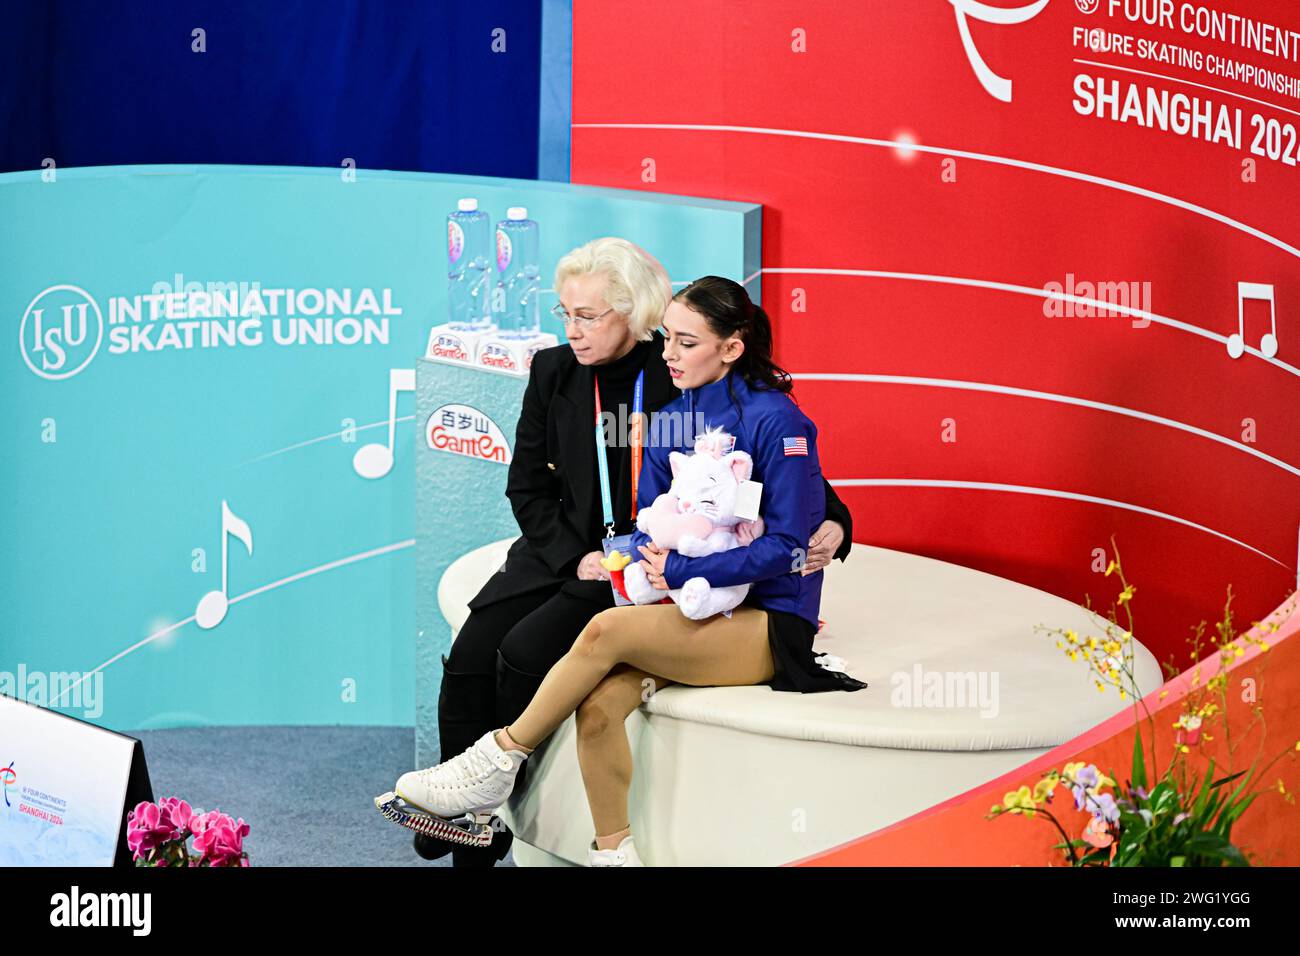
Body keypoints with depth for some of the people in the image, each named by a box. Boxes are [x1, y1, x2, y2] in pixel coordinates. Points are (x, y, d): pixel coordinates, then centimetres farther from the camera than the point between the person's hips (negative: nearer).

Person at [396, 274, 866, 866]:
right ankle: (615, 852, -14)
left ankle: (497, 763, -14)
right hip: (692, 608, 6)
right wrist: (645, 561, -11)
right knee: (599, 703, -25)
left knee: (608, 628, -28)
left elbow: (787, 544, -15)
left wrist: (682, 572, -19)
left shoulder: (776, 421, -11)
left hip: (768, 624, -6)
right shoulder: (671, 416, 10)